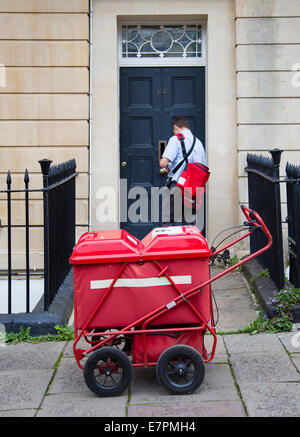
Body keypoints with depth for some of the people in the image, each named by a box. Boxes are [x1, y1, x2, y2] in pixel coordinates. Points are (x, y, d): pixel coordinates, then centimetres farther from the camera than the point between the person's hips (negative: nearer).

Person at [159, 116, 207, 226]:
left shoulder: (176, 139, -4)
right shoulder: (199, 142, 15)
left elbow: (163, 163, -14)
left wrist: (167, 167, 7)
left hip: (177, 186, -6)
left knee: (168, 223, -3)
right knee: (189, 224, 9)